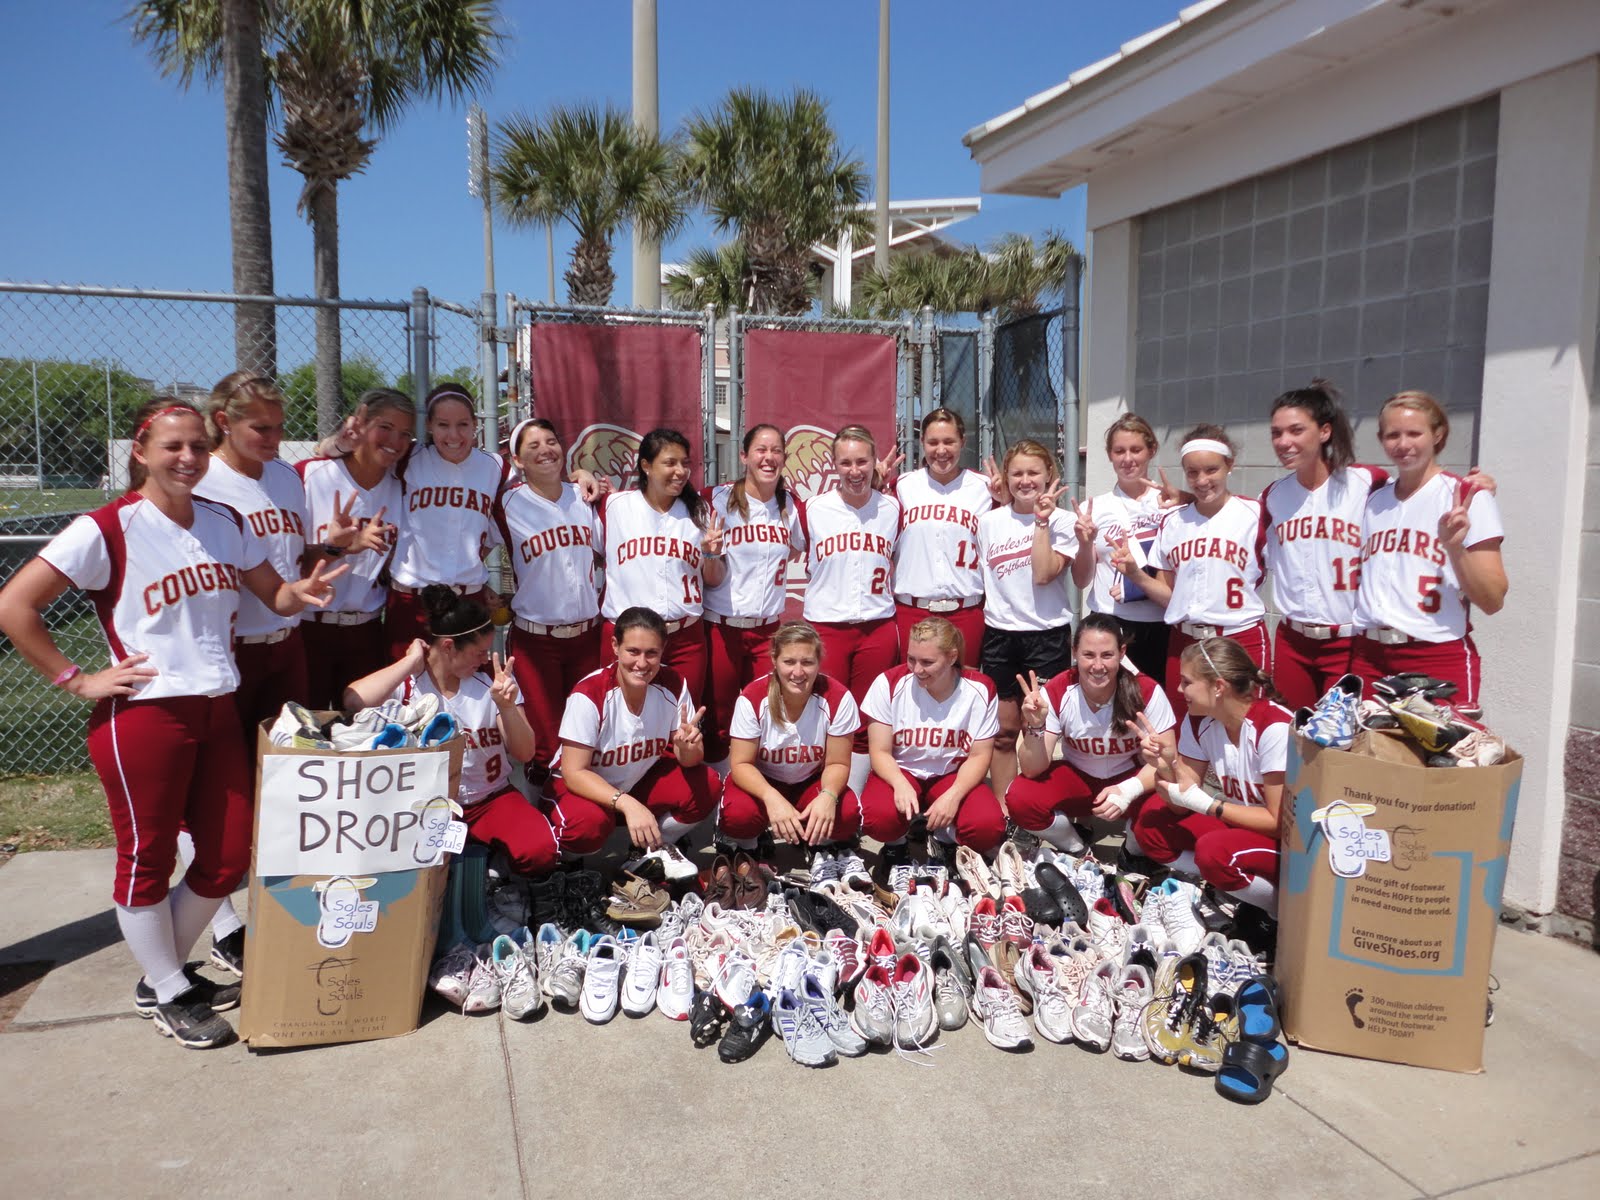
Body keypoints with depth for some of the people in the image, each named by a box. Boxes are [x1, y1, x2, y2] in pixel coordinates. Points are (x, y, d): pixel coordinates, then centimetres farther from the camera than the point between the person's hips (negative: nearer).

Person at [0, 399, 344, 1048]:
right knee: (149, 860, 8)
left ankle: (163, 973, 34)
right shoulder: (108, 528, -10)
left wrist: (302, 592, -9)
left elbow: (274, 594, 14)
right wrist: (78, 680, -11)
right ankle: (169, 994, 27)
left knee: (228, 859, 12)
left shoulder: (226, 523, 8)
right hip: (143, 717, -6)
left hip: (217, 713, 6)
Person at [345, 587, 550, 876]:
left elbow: (525, 753, -7)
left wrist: (507, 707, -26)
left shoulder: (492, 677, -4)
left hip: (491, 798, 1)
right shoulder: (406, 681, -9)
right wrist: (411, 662, -21)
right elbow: (353, 702, -33)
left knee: (540, 851, -26)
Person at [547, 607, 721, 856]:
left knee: (708, 786, -20)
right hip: (583, 785, -4)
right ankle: (566, 858, 0)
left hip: (643, 781, 4)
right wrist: (627, 804, -42)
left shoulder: (673, 685, -16)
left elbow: (689, 760, -10)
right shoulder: (589, 694, -27)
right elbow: (574, 772, -27)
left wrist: (688, 747, -36)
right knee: (588, 823, -37)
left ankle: (653, 849, 5)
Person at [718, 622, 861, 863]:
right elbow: (741, 764, -19)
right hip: (761, 781, -1)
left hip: (811, 781, 1)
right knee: (737, 815, -33)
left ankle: (817, 844, 6)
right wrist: (771, 797, -40)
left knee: (848, 815, -28)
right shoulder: (752, 698, -24)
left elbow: (837, 763, -14)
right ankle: (748, 846, 4)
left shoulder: (838, 698, -22)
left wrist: (828, 795, -37)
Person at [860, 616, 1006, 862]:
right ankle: (897, 841, 5)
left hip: (953, 775, 1)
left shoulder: (980, 689, -12)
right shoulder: (889, 684, -15)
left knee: (988, 827, -29)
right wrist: (901, 785, -31)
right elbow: (880, 752, -10)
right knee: (879, 819, -34)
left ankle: (946, 836, 7)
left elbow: (979, 756, -7)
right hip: (900, 771, -1)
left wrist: (953, 796, -24)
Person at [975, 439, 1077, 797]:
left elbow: (1044, 574, -18)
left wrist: (1042, 521, -16)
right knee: (1004, 731, 8)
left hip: (1047, 635, -3)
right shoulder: (989, 521, 6)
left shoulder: (1060, 521, -3)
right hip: (999, 635, 3)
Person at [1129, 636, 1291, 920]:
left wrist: (1202, 803, -24)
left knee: (1215, 851, -33)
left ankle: (1286, 907, -8)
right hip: (1236, 821, 7)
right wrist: (1167, 764, -24)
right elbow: (1184, 805, -4)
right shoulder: (1198, 722, -6)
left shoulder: (1274, 727, -25)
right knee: (1148, 824, -7)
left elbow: (1280, 821, -23)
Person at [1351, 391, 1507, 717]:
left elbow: (1492, 601, -10)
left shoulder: (1468, 497, -4)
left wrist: (1454, 547, -22)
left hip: (1439, 660, -4)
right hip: (1369, 657, 5)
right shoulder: (1374, 500, 11)